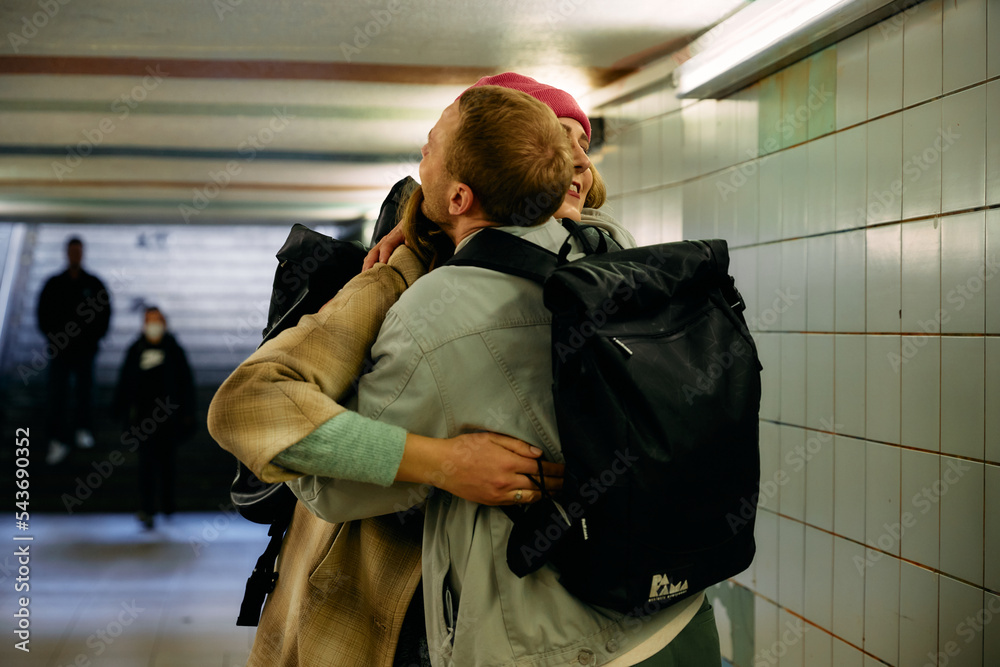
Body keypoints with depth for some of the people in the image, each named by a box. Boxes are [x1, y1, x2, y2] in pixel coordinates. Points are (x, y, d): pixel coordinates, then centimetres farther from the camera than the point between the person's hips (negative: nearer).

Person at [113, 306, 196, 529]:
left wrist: (187, 412, 0)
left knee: (166, 459, 10)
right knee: (147, 460, -7)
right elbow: (124, 382, 7)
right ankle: (147, 510, -10)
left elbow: (186, 382, 4)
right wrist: (123, 411, 4)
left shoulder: (174, 350, 2)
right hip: (143, 414, 0)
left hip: (168, 413, 1)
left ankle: (167, 506, 26)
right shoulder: (136, 350, 4)